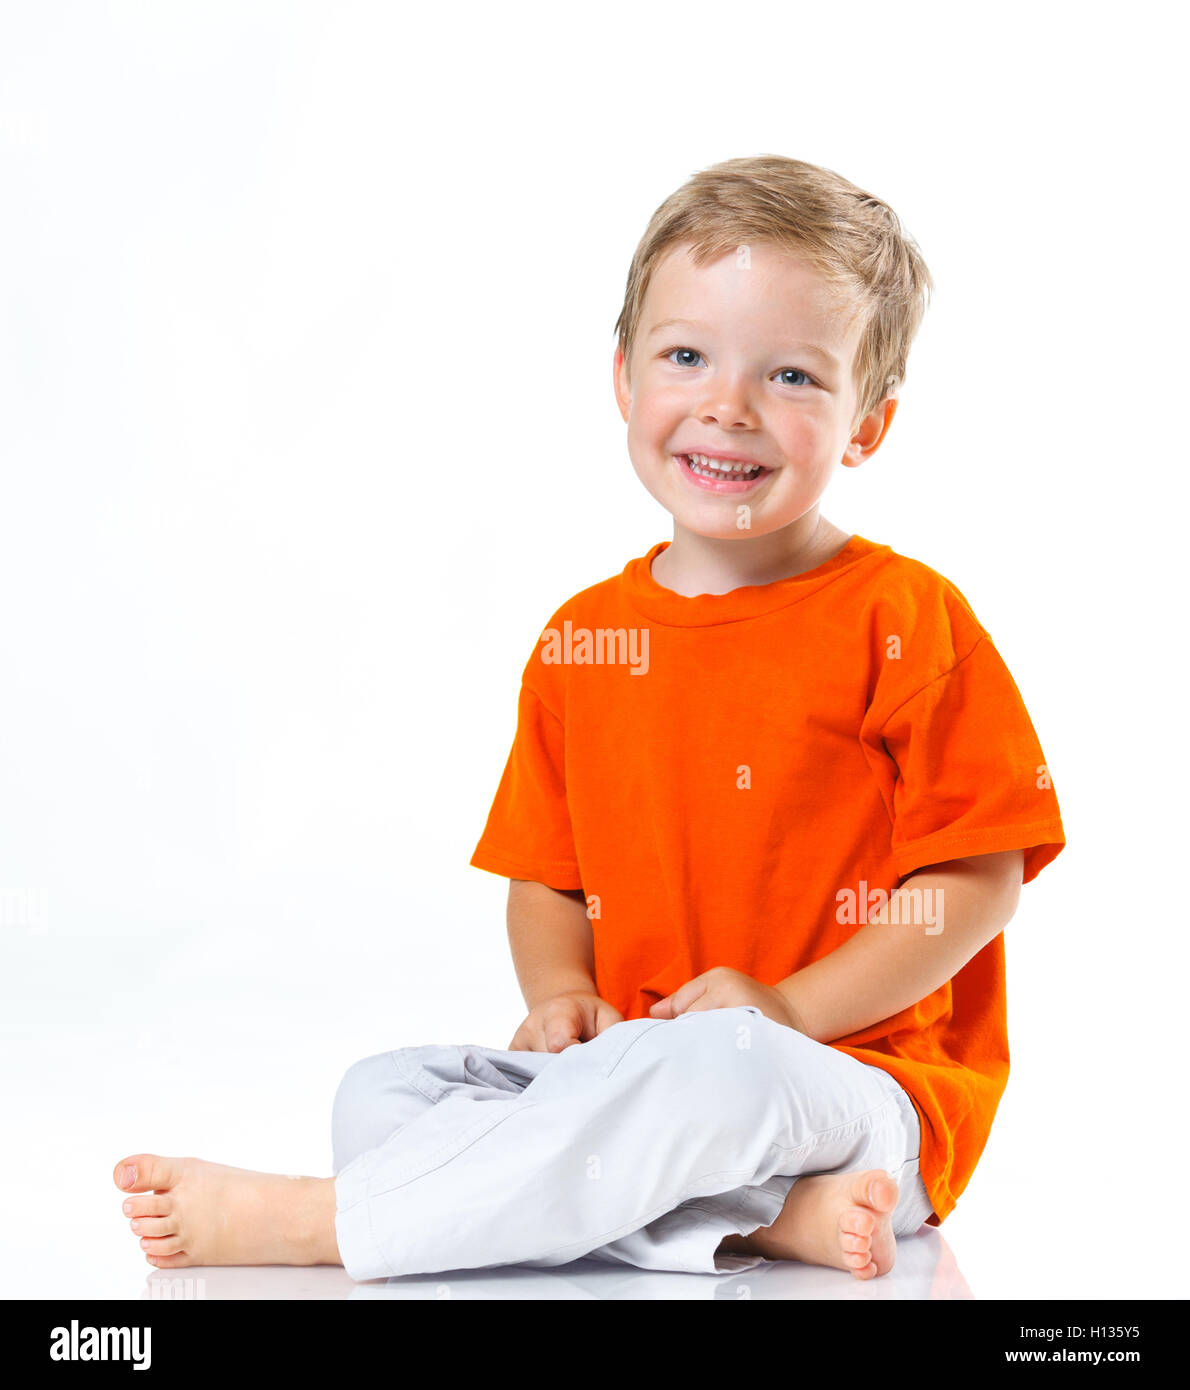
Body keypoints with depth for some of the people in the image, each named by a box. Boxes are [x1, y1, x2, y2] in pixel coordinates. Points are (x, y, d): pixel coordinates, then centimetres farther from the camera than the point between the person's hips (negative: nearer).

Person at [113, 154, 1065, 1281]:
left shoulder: (905, 621, -5)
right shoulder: (583, 639, 10)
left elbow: (979, 874, -8)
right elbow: (543, 874, 16)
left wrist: (790, 1008, -16)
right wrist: (560, 994, -5)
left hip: (863, 1087, -5)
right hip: (633, 1070, 6)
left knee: (714, 1068, -38)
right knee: (382, 1091, -14)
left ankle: (309, 1220, -25)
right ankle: (765, 1216, -29)